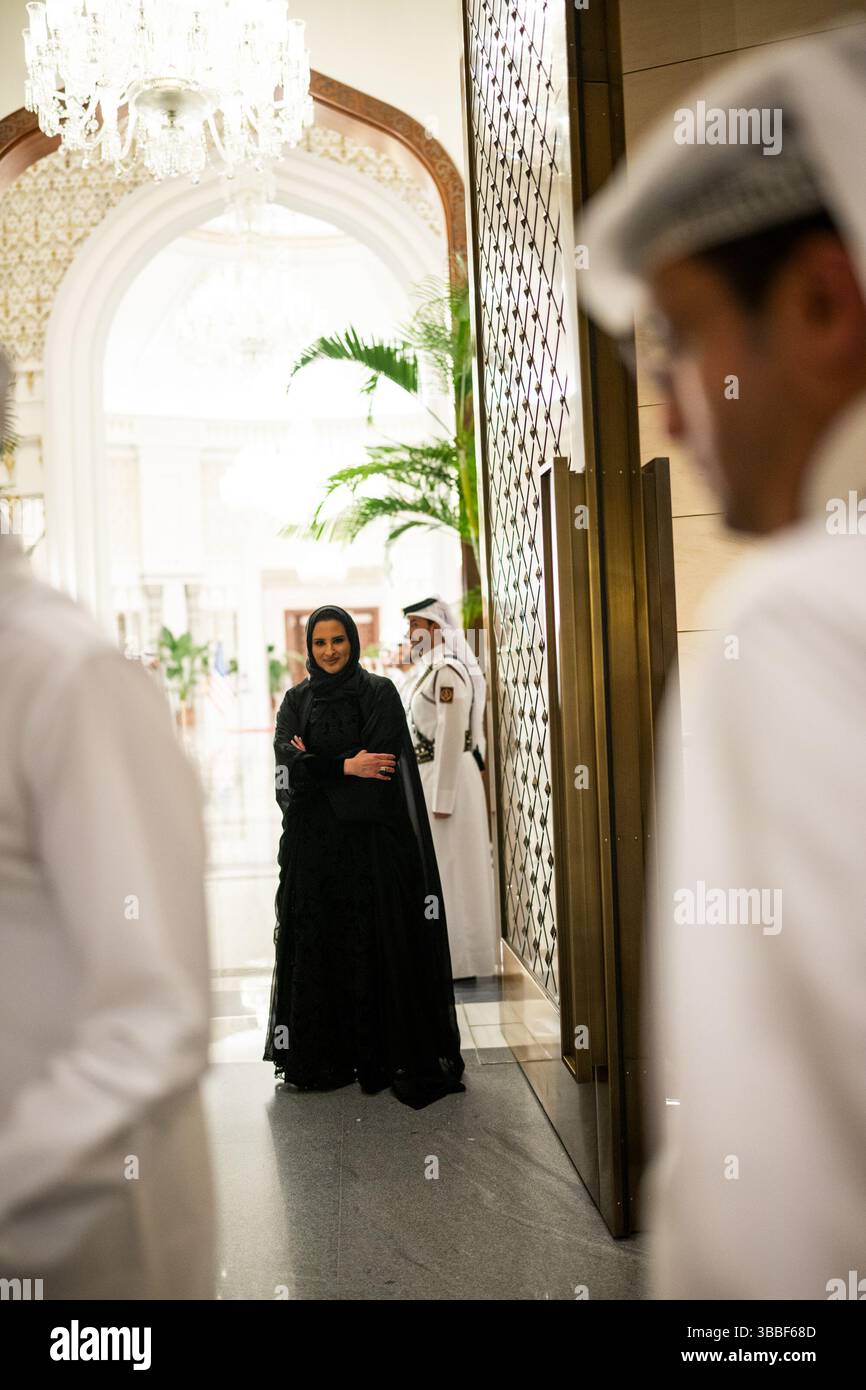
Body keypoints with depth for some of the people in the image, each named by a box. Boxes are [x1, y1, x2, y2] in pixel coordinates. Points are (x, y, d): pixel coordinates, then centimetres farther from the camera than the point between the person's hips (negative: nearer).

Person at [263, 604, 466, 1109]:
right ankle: (323, 1057, 13)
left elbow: (381, 757, -10)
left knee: (380, 943, -2)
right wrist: (345, 766, -16)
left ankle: (385, 1055, 7)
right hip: (314, 841, 3)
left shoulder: (381, 693, 3)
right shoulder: (297, 700, 11)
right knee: (319, 945, 4)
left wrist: (315, 765, -11)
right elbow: (287, 763, -4)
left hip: (372, 838, -3)